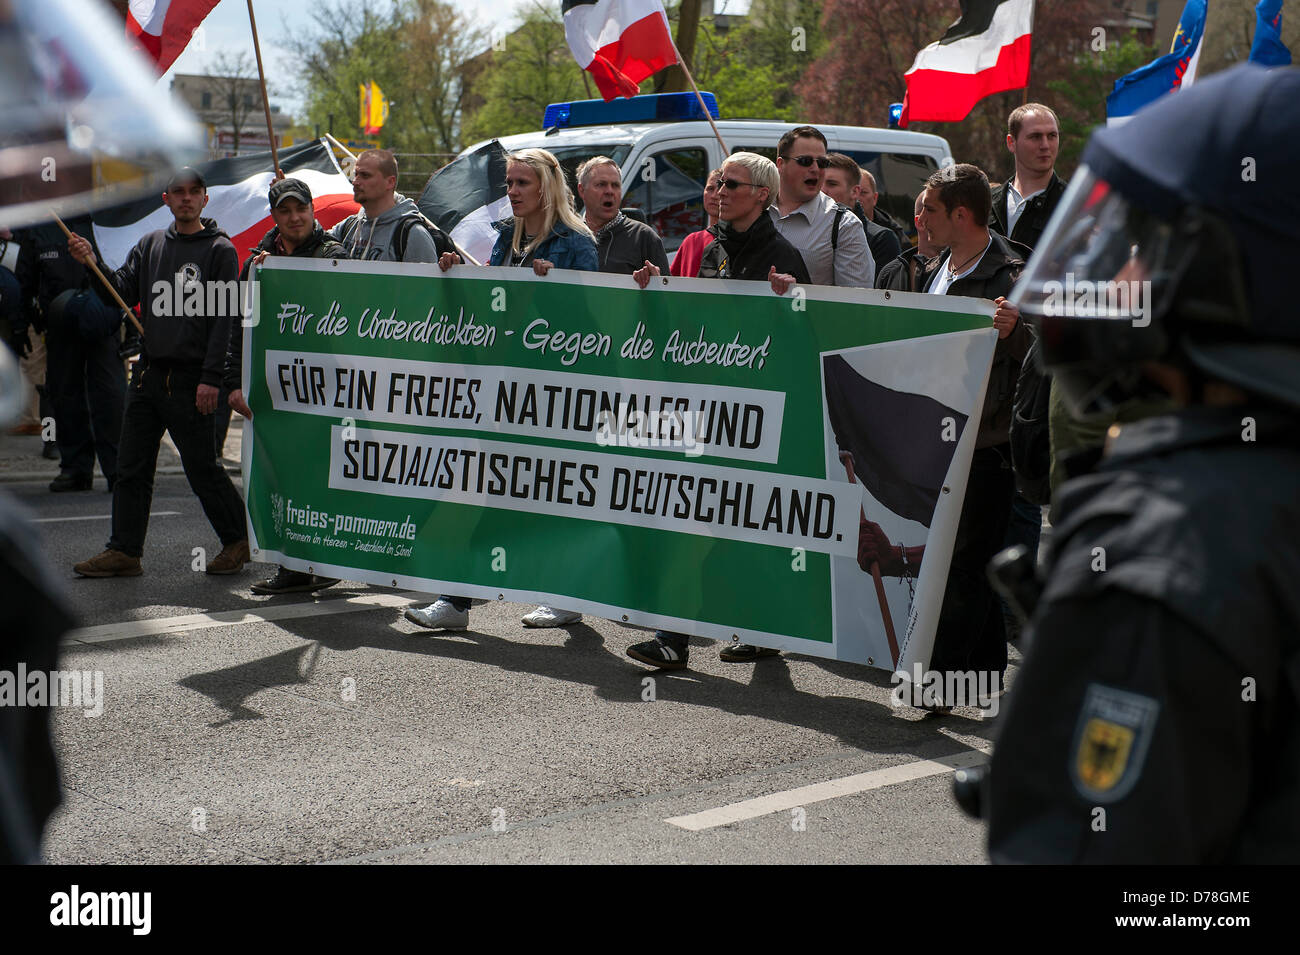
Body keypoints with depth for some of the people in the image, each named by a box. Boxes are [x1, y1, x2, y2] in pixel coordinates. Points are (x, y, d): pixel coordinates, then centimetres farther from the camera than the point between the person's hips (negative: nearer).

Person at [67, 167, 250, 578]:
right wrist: (93, 265, -8)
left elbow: (224, 317, -9)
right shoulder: (150, 245, 14)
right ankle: (124, 551, 12)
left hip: (191, 379, -6)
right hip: (147, 372, 6)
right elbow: (122, 294, 10)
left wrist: (211, 378, -16)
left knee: (202, 467, 0)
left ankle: (237, 540, 15)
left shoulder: (220, 250, -3)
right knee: (131, 467, 6)